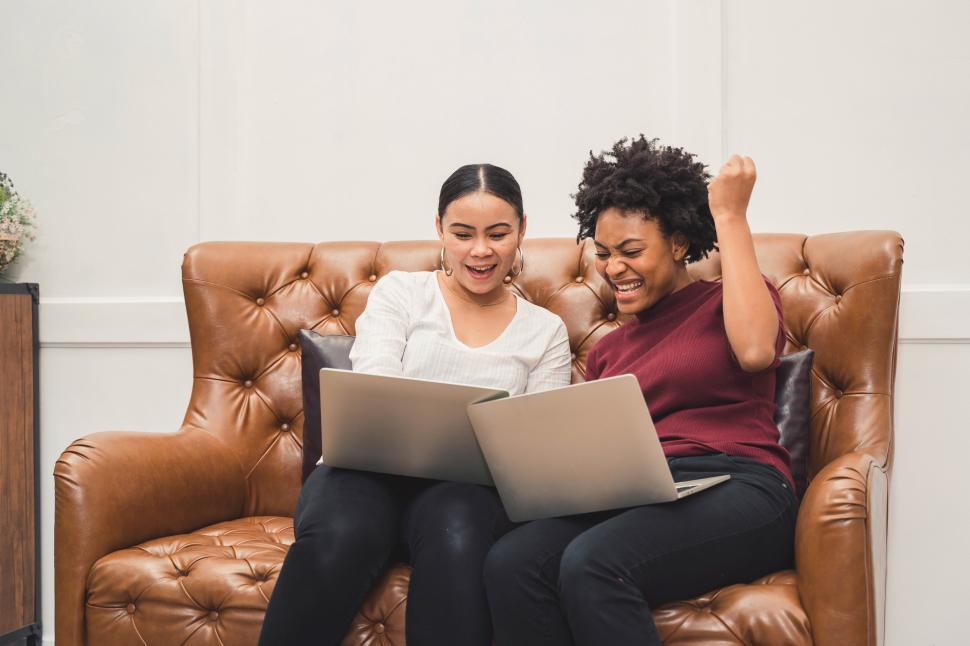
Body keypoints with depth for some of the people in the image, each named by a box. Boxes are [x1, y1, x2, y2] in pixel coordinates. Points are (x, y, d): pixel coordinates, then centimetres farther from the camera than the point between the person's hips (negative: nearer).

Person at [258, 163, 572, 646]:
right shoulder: (399, 292, 13)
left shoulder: (546, 331, 16)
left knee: (456, 533, -37)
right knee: (339, 534, -36)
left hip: (470, 486, 1)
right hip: (372, 466, 0)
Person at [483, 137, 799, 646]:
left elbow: (755, 351, -14)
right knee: (509, 562, -28)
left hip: (735, 489, -5)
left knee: (591, 562, -35)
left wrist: (729, 216, -6)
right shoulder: (607, 352, 26)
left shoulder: (728, 301, 11)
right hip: (630, 498, 5)